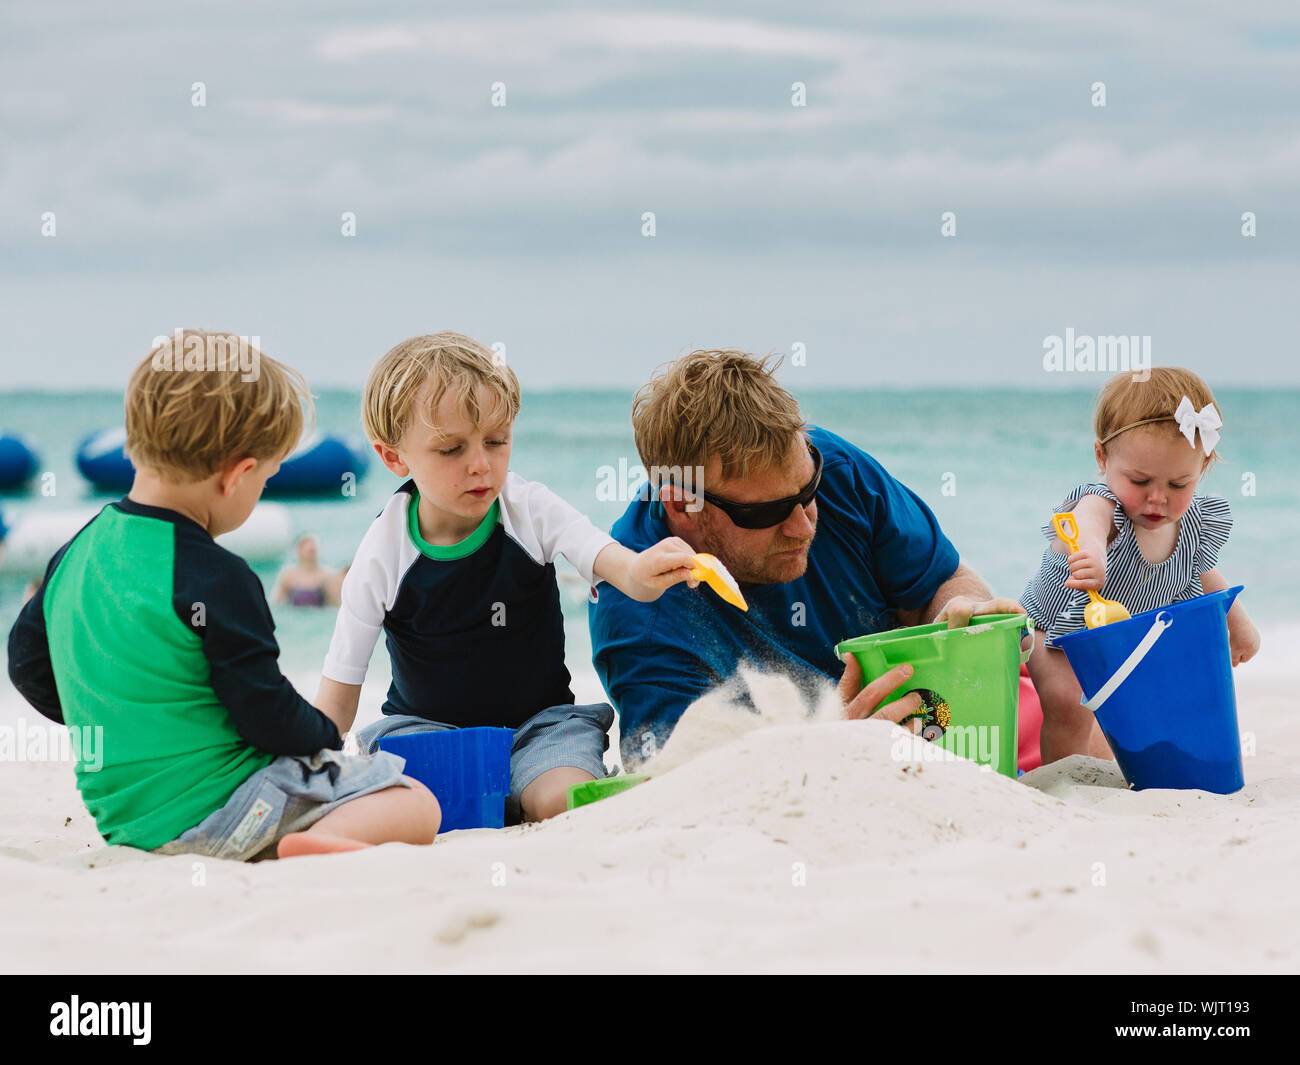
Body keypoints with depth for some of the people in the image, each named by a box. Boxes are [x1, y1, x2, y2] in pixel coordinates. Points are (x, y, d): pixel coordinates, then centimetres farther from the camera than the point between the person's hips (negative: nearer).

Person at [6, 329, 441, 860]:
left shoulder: (76, 553, 7)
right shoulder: (215, 579, -18)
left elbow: (26, 661, 19)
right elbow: (266, 712, -15)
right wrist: (325, 736, 6)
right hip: (211, 811, -9)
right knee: (416, 804, -12)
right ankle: (320, 842, -38)